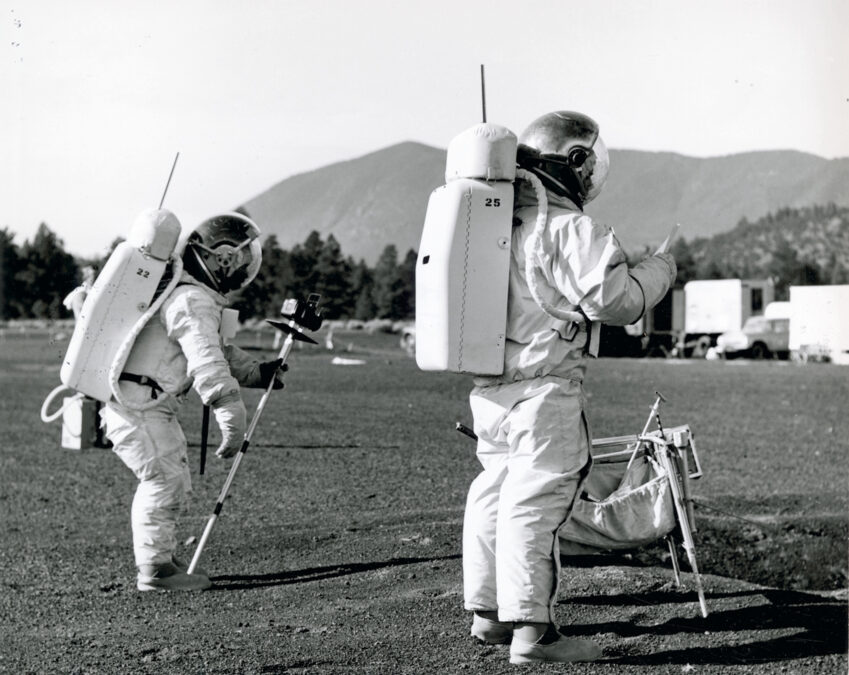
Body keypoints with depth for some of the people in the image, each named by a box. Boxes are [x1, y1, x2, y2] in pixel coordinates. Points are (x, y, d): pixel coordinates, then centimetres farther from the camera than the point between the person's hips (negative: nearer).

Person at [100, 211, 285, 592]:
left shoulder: (181, 290, 16)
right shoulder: (194, 302, -19)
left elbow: (215, 350, 27)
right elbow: (206, 363, -29)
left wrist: (256, 372, 23)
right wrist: (231, 416, -33)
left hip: (150, 405, 11)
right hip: (135, 405, -11)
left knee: (174, 481, 16)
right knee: (164, 479, -8)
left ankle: (161, 557, 25)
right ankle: (154, 570, 0)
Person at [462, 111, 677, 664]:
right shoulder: (569, 229, -14)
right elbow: (614, 300, -16)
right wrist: (659, 269, 2)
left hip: (489, 387, 9)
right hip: (543, 389, -8)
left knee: (495, 491, 16)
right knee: (536, 501, -7)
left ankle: (488, 611, 26)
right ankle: (532, 629, -5)